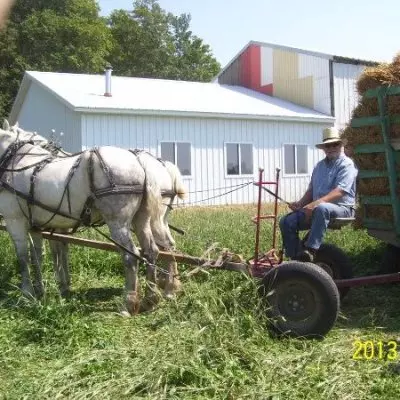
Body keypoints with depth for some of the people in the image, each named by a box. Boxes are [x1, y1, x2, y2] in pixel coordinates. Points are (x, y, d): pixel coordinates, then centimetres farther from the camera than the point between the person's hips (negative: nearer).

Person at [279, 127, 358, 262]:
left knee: (321, 208, -42)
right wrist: (300, 203, 0)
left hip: (342, 208, -7)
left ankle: (310, 250, -44)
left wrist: (316, 203, -30)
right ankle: (295, 259, -9)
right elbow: (311, 190, 21)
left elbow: (339, 192, -18)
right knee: (286, 221, -12)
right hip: (316, 208, 7)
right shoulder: (319, 166, 20)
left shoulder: (346, 164, -4)